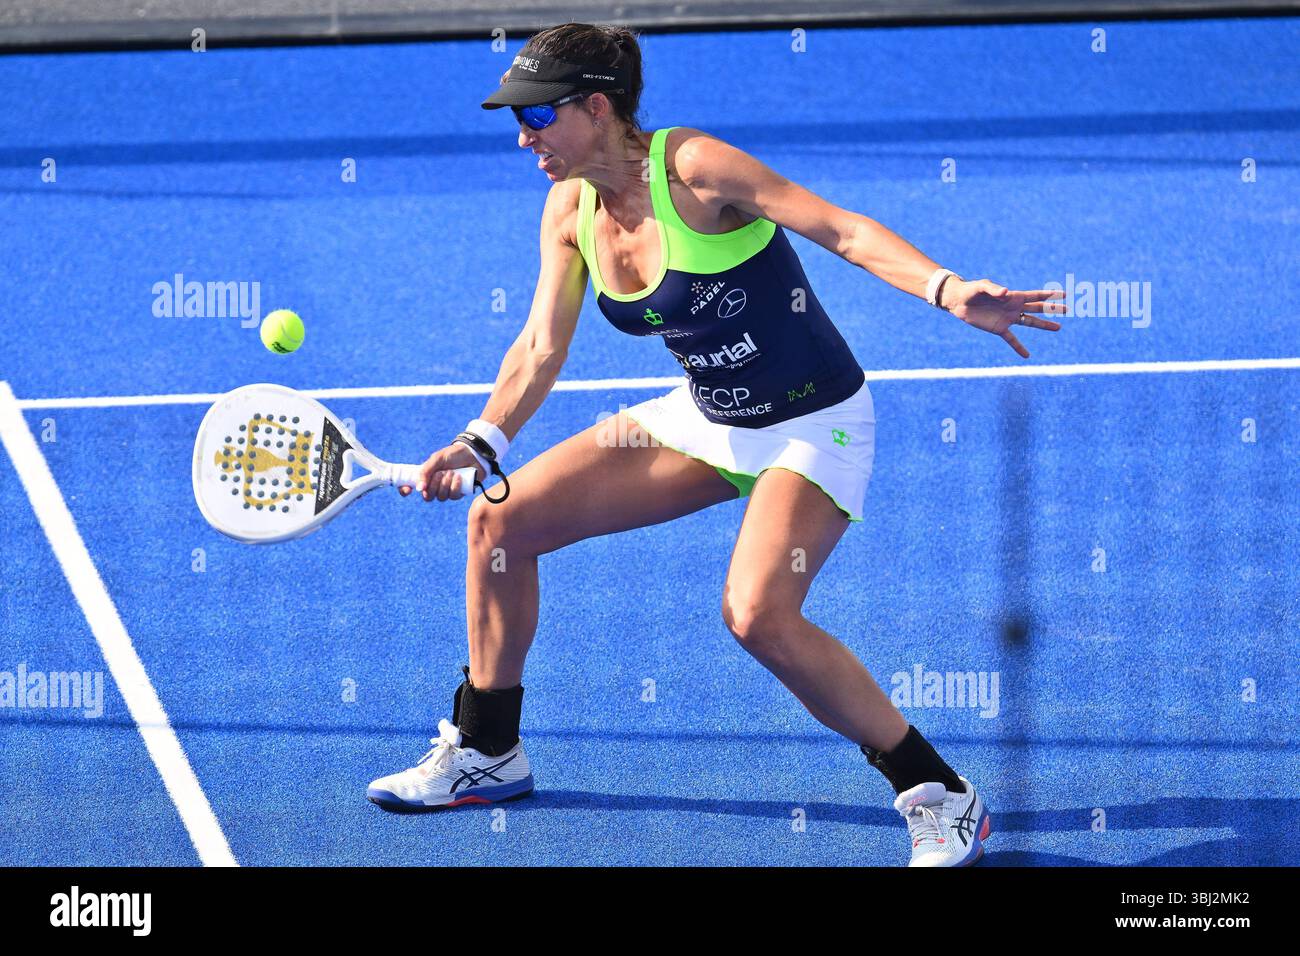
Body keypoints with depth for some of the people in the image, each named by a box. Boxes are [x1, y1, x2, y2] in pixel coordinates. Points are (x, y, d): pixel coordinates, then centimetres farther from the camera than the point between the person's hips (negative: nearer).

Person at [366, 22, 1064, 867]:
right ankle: (487, 753, 21)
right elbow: (541, 349, 3)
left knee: (758, 614, -31)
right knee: (501, 520, 2)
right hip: (707, 421, 8)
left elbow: (841, 229, -29)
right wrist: (480, 445, -12)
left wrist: (947, 290, -44)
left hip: (814, 425, -8)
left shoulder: (693, 166, -25)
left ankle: (940, 797, -16)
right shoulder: (570, 210, -2)